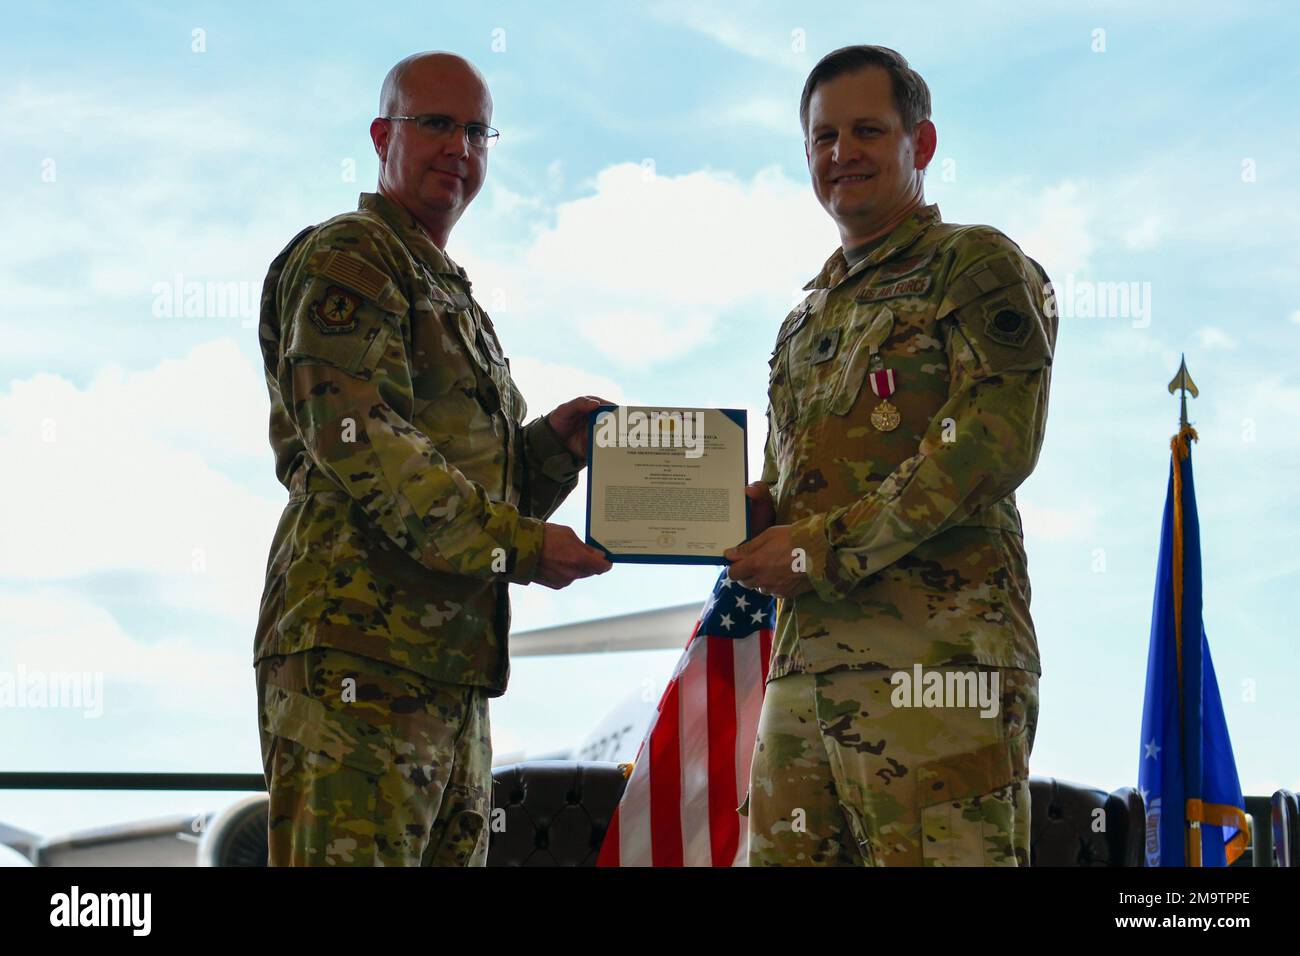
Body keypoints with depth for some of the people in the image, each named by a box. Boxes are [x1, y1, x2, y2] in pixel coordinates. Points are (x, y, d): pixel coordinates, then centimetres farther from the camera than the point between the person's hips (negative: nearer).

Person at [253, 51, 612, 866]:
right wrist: (517, 544, -17)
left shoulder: (453, 296, 28)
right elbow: (358, 443, -16)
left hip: (451, 675, 10)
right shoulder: (347, 260, -2)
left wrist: (555, 445, 6)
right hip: (357, 652, -9)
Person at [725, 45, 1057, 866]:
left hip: (939, 656, -7)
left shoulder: (979, 267, 3)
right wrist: (758, 509, 5)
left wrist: (823, 550, -12)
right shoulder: (809, 320, 27)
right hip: (804, 663, 7)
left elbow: (995, 443, -11)